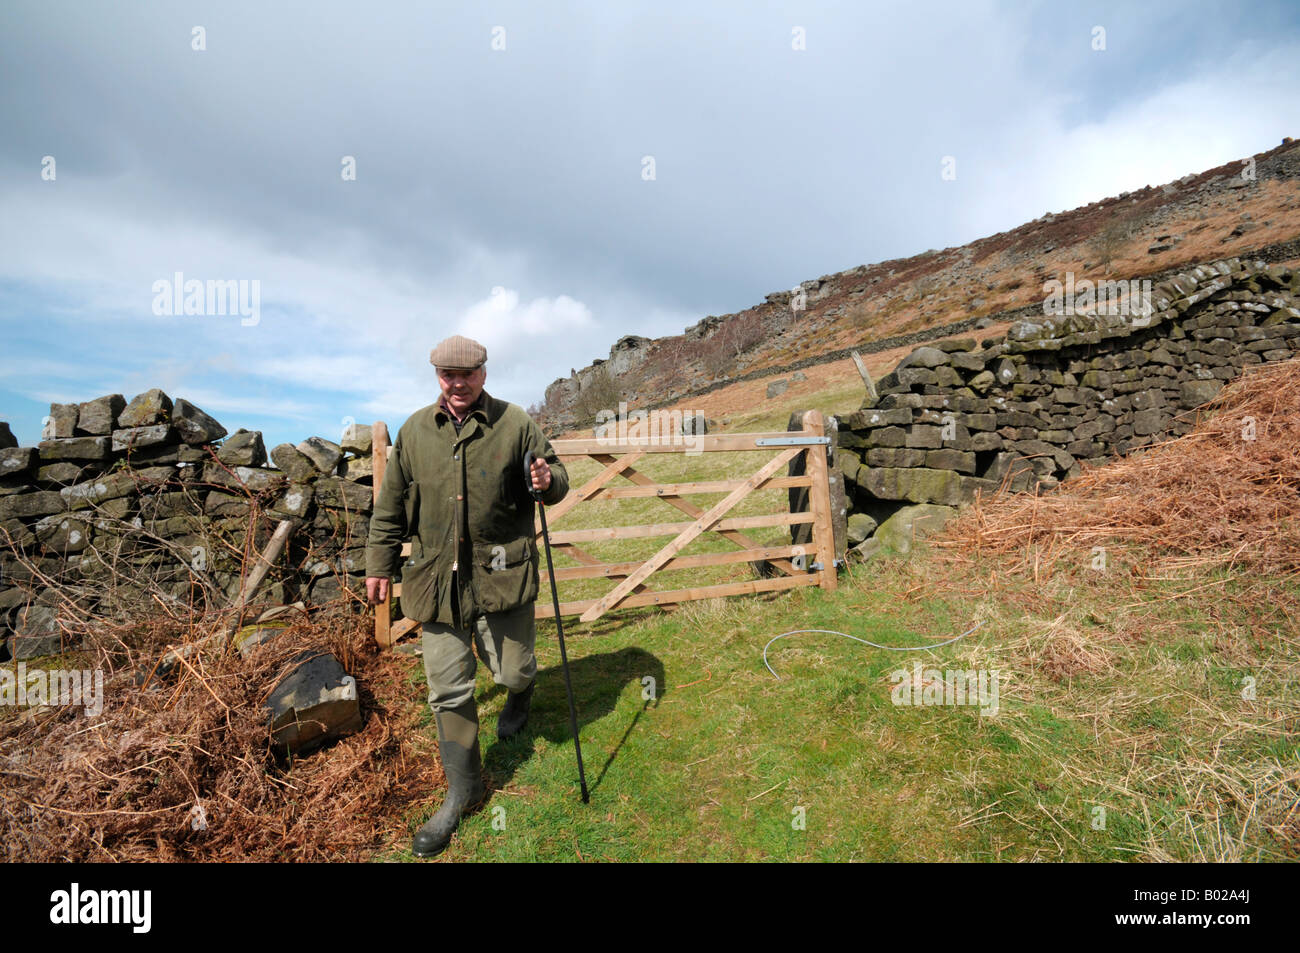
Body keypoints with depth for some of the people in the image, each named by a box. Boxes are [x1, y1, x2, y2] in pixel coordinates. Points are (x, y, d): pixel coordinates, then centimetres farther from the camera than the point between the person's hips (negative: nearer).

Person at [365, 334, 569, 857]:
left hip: (502, 572, -2)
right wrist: (379, 562, 12)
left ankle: (520, 691, 49)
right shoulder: (414, 430, 6)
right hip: (436, 578, 3)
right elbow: (391, 502, 12)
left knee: (512, 669, 7)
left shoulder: (515, 423, -2)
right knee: (447, 689, 8)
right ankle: (463, 789, 28)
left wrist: (549, 481, -19)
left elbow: (558, 475, 5)